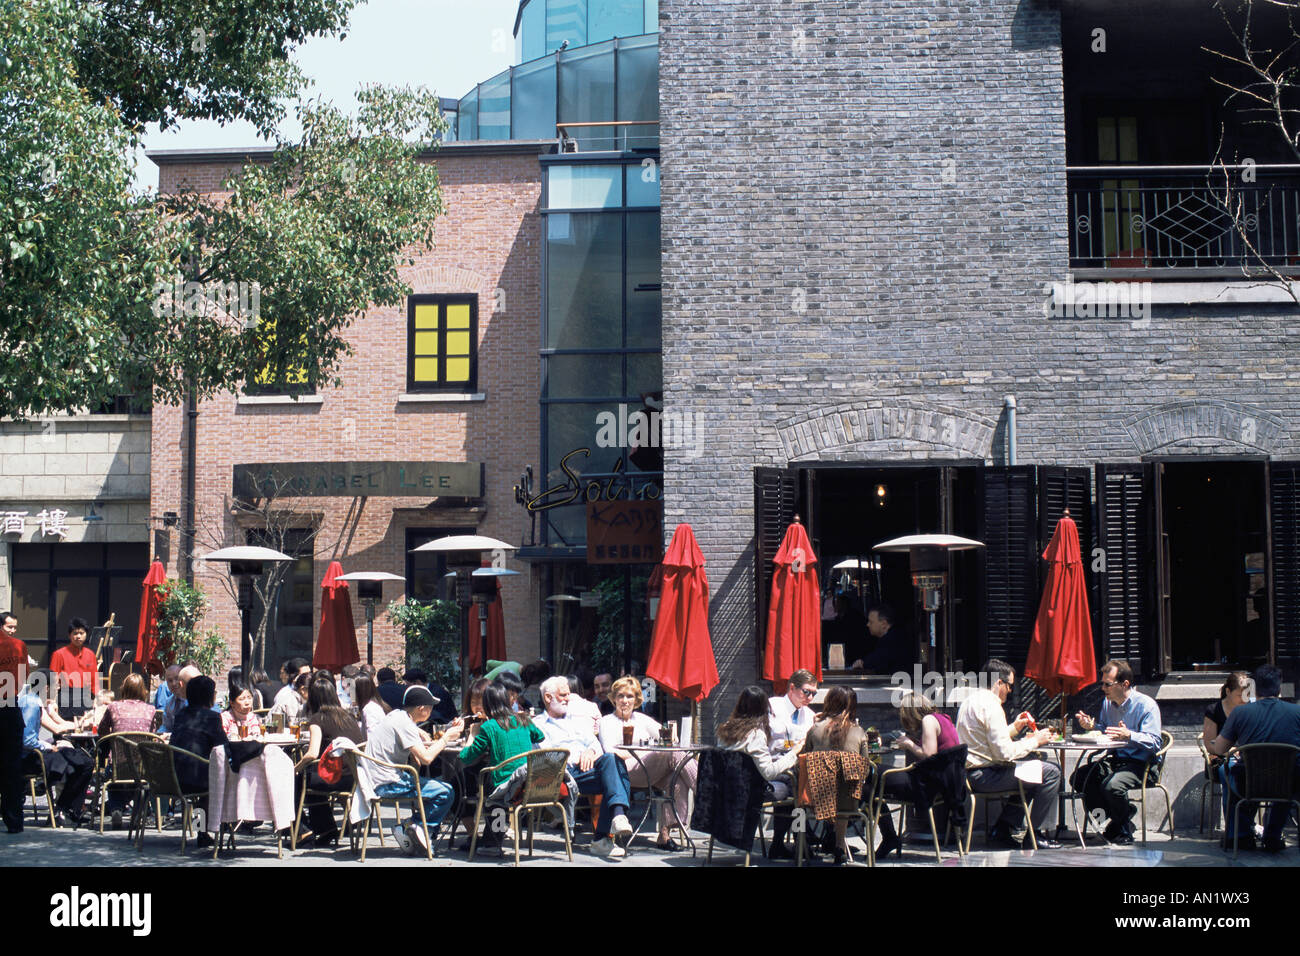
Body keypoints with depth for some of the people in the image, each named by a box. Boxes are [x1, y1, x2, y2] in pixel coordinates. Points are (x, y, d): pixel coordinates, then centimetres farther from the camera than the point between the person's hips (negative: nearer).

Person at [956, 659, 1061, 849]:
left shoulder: (971, 699, 14)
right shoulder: (990, 705, -17)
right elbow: (1004, 752, -21)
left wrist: (1014, 728, 18)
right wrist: (1035, 741, -9)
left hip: (970, 773, 11)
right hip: (983, 775, -11)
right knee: (1051, 773, -10)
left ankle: (1001, 829, 20)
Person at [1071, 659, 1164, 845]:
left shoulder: (1147, 705, -13)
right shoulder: (1107, 703, 10)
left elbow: (1153, 742, -21)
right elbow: (1104, 730, 22)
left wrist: (1128, 735, -36)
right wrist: (1092, 726, 0)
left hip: (1142, 763, -8)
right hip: (1115, 759, 8)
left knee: (1111, 785, -34)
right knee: (1078, 778, -10)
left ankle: (1122, 830, -5)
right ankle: (1124, 812, 2)